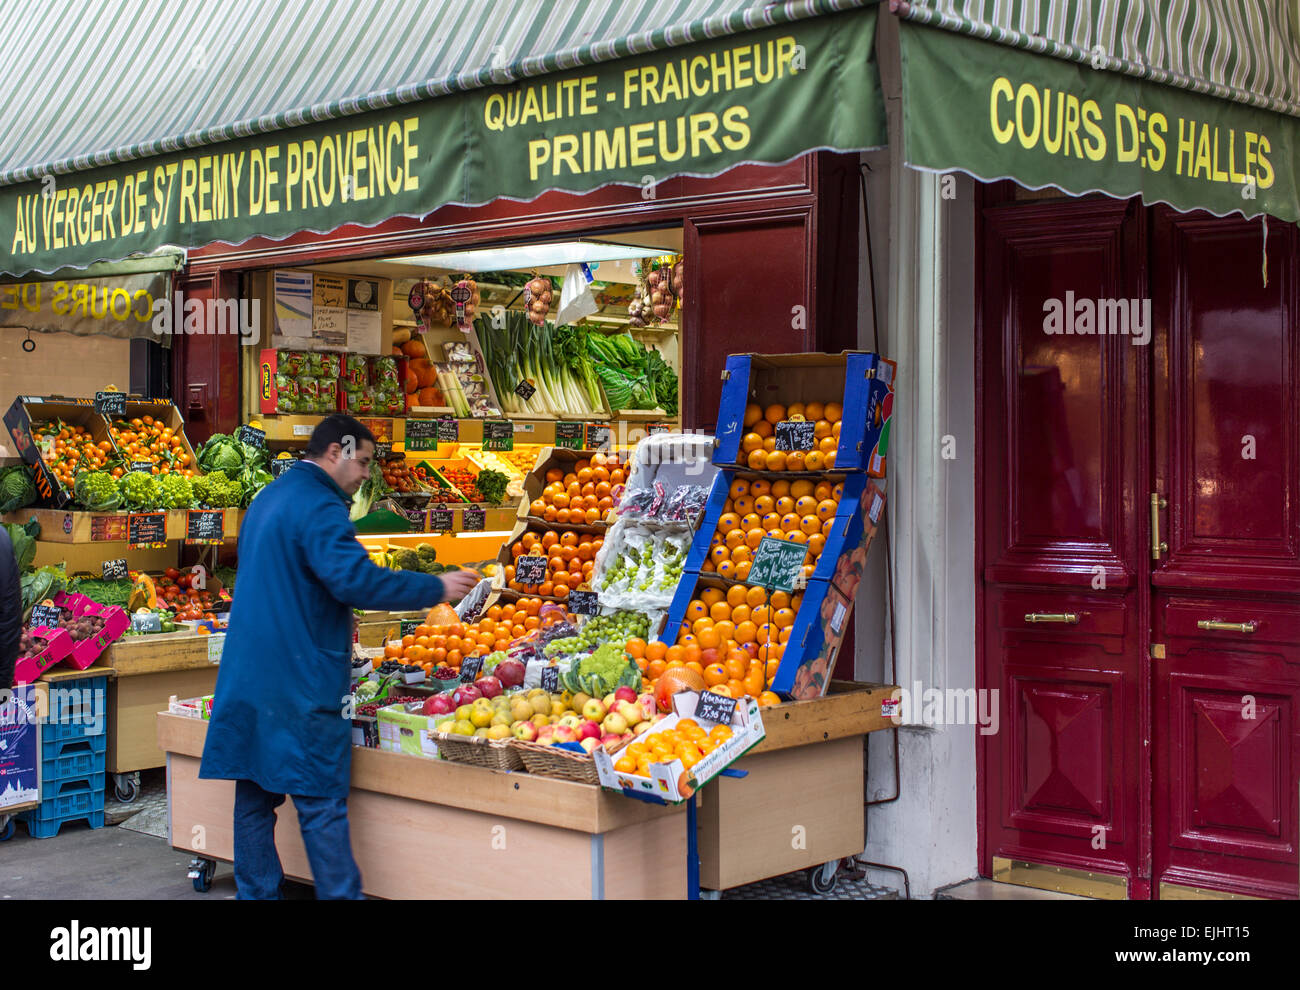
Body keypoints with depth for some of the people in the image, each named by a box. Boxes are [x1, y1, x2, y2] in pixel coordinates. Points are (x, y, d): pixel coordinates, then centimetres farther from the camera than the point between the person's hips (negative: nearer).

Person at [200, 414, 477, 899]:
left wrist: (334, 623, 28)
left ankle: (257, 893, 16)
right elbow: (355, 578, -26)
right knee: (321, 803, -5)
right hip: (301, 681, -9)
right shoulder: (318, 505, -14)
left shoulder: (267, 499, 18)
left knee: (255, 796, 11)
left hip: (247, 673, 9)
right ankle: (340, 894, -1)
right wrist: (437, 588, -19)